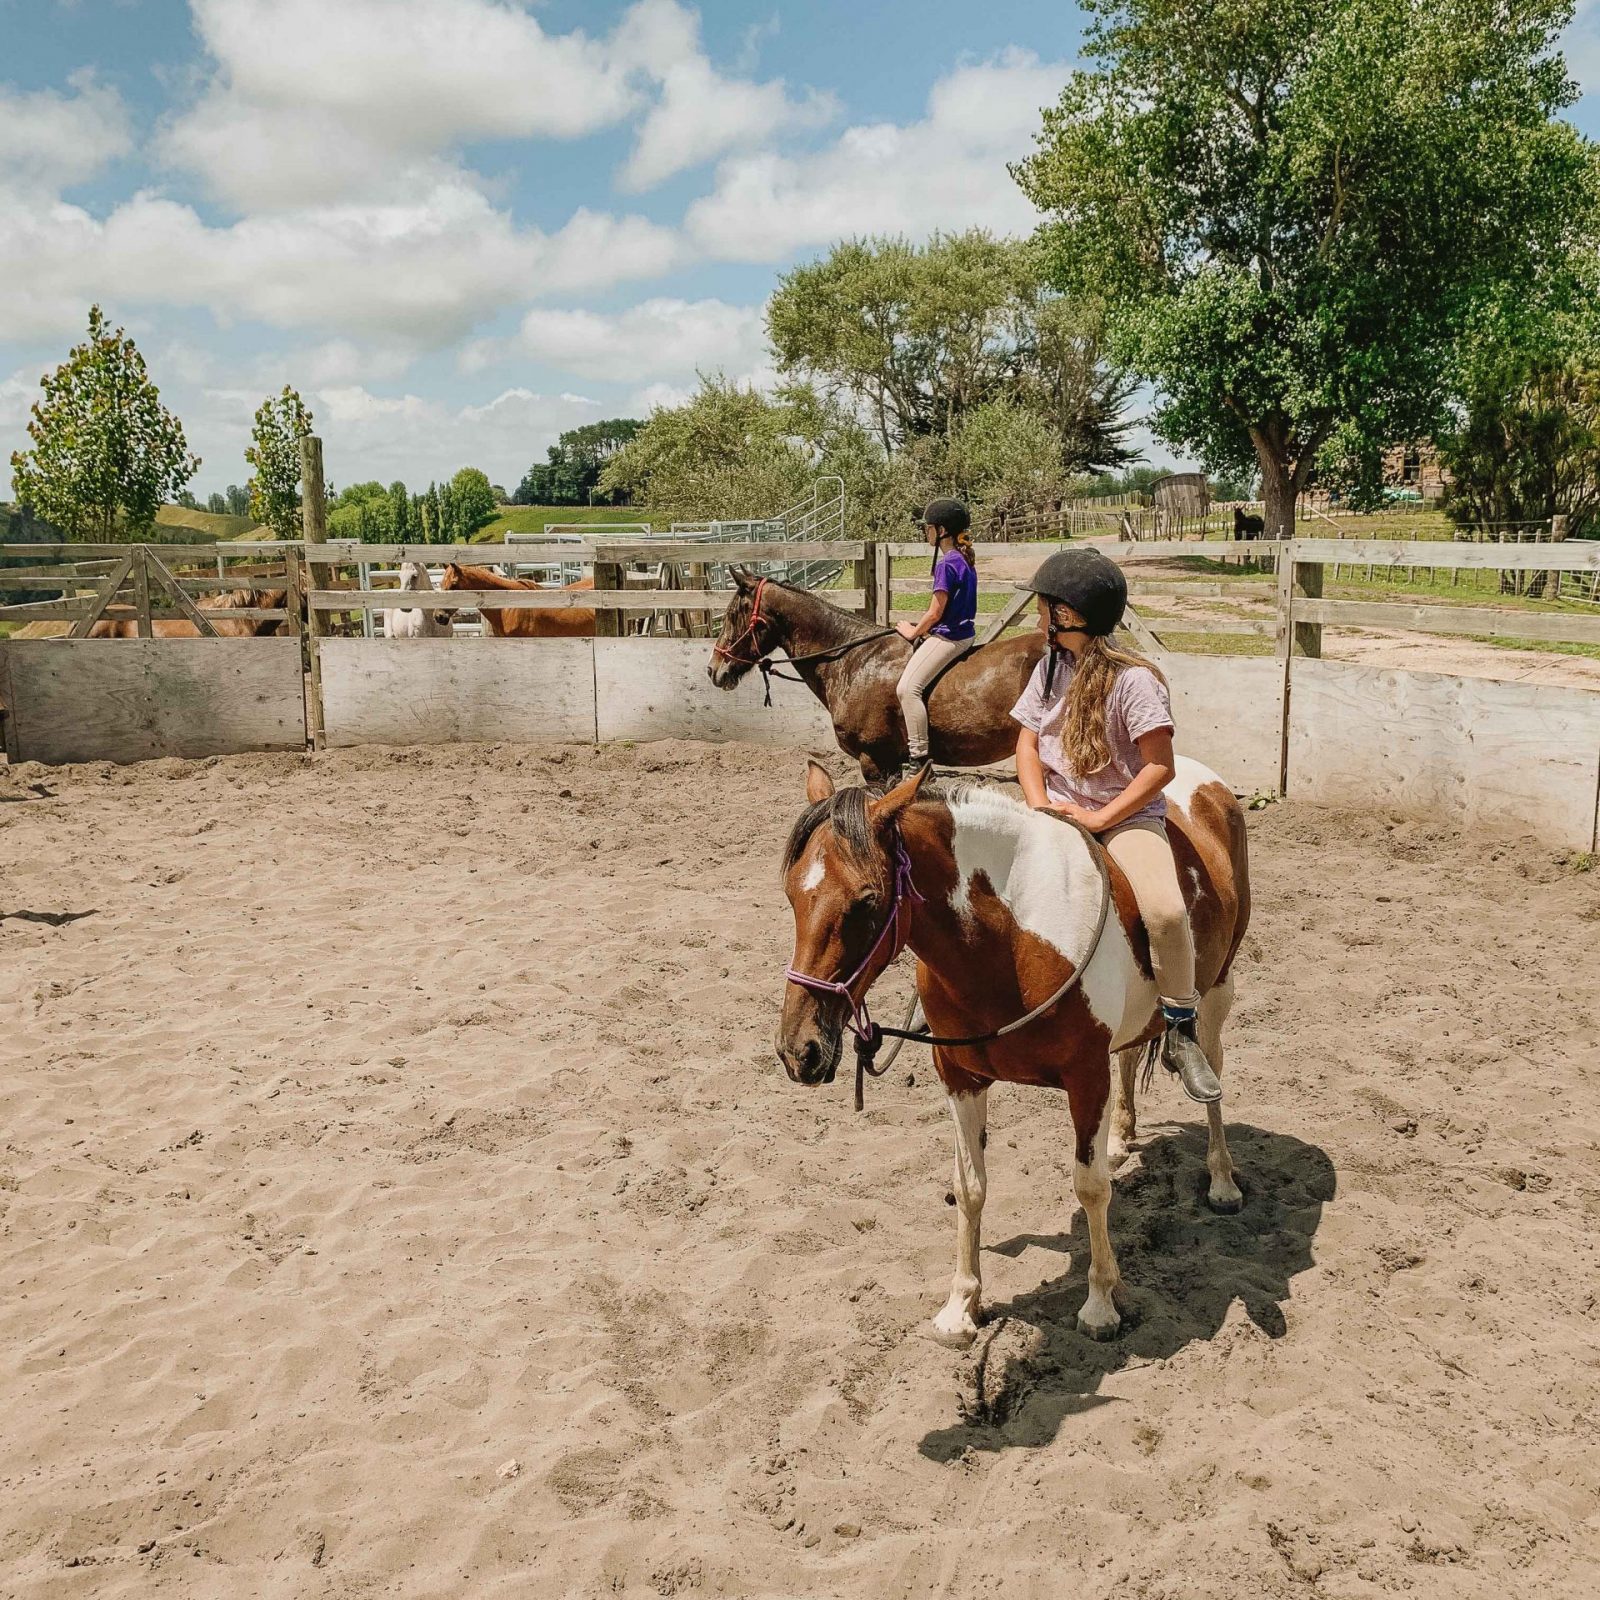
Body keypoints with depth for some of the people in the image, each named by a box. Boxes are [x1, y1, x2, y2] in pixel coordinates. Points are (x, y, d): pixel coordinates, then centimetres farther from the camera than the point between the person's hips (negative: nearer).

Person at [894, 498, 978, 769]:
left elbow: (936, 612, -17)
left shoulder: (947, 564, -18)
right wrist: (919, 626, 17)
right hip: (963, 631, 11)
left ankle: (918, 757, -22)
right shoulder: (965, 559, 12)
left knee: (907, 688, -20)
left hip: (948, 637, -11)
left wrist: (914, 632, -1)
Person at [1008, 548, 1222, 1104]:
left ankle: (1181, 1031, -9)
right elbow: (1027, 744, 9)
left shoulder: (1133, 679, -13)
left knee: (1166, 910, -30)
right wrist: (1041, 807, -8)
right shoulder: (1050, 667, 7)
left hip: (1127, 814, -5)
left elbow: (1160, 768, -15)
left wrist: (1099, 818, -20)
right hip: (1056, 809, 6)